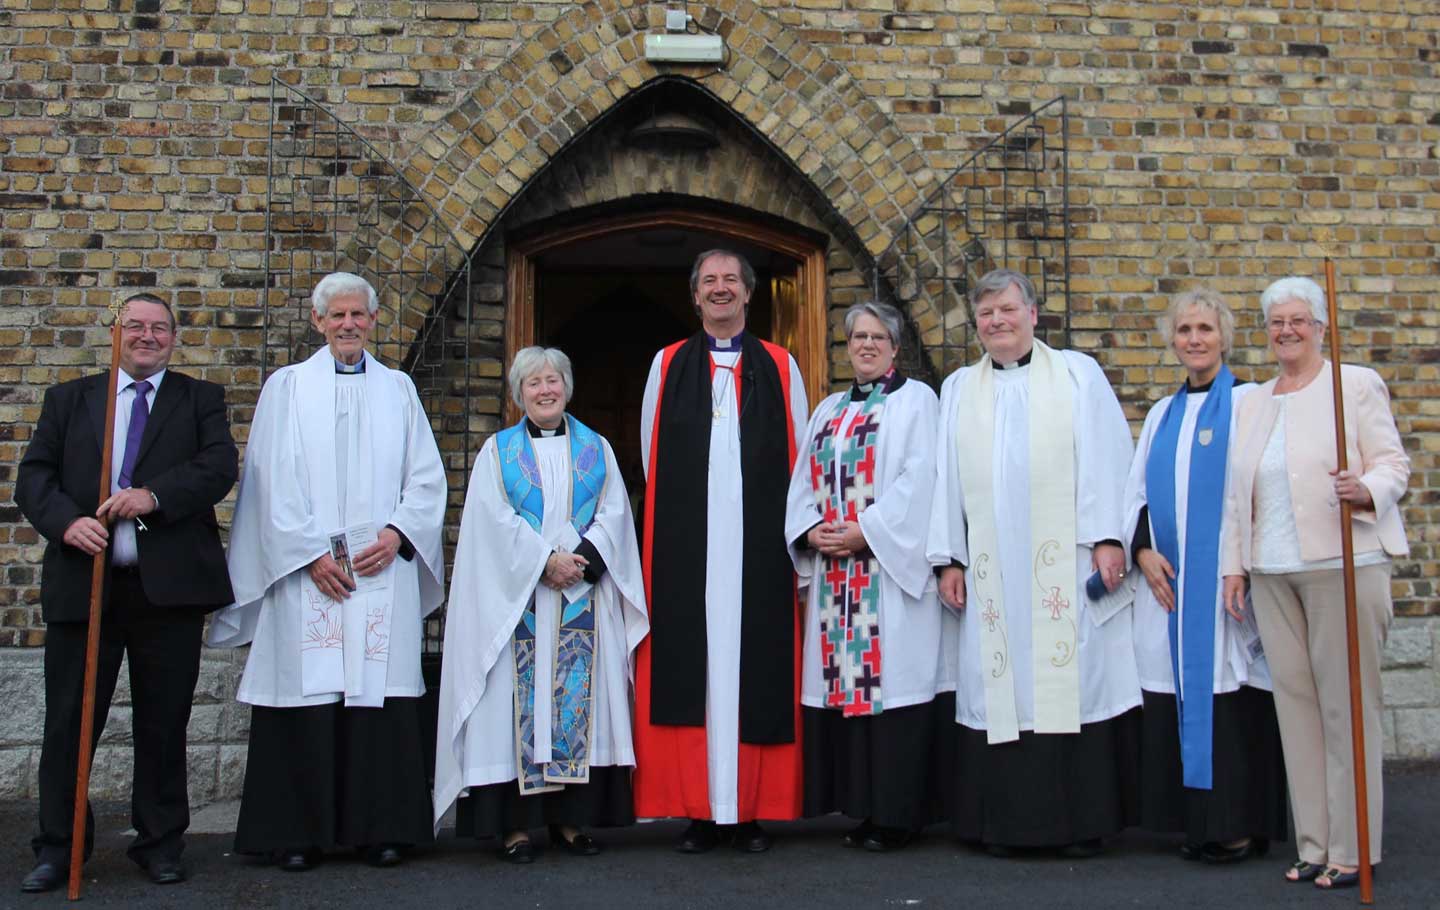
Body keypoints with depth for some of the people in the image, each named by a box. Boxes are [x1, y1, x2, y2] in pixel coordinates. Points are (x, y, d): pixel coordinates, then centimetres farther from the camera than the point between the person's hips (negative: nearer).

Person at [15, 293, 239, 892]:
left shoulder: (201, 399, 10)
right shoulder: (68, 399, 15)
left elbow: (221, 465, -5)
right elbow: (33, 475, 5)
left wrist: (154, 496, -20)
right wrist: (67, 521, -14)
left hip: (169, 586, -1)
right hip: (82, 580, 1)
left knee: (164, 723, 7)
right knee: (69, 720, 5)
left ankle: (160, 843, 20)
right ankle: (58, 846, 19)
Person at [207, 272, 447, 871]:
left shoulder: (397, 389, 14)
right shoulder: (287, 386, 8)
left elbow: (427, 477, 10)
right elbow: (273, 482, 1)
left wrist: (396, 533, -6)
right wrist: (310, 554, -8)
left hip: (383, 570, 2)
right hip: (306, 572, -1)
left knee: (381, 695, 0)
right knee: (308, 700, -2)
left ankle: (380, 827, 9)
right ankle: (298, 832, 8)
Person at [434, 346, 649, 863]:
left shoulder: (596, 449, 14)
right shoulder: (498, 451, 9)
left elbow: (614, 513, 5)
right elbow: (496, 520, -3)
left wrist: (582, 558, -11)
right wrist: (546, 561, -13)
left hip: (584, 597, 2)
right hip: (518, 599, -1)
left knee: (579, 701, -1)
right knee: (521, 703, -4)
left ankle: (569, 818, 7)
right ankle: (515, 824, 0)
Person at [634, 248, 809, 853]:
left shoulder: (780, 367, 9)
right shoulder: (667, 365, 10)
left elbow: (800, 460, 8)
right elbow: (651, 457, 12)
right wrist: (682, 513, 10)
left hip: (758, 548, 0)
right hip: (685, 549, 0)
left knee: (757, 670, 0)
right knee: (689, 671, -1)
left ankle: (752, 811, 8)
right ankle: (698, 811, 6)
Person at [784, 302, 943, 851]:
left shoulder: (915, 400, 2)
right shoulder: (829, 409, 20)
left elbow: (919, 479, -9)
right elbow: (803, 481, 16)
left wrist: (865, 531, -15)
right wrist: (811, 531, -3)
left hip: (888, 568, -6)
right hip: (832, 572, 6)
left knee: (889, 678, -6)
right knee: (841, 680, 5)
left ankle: (896, 813, 1)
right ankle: (860, 805, 14)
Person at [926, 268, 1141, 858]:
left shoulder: (1078, 374, 8)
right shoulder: (958, 388, 16)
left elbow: (1105, 459, 0)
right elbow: (947, 477, 12)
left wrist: (1108, 538, -9)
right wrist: (949, 558, 5)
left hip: (1066, 564, -2)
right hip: (991, 570, 2)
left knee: (1076, 683, -1)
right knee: (998, 689, 1)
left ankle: (1084, 819, 8)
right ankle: (1003, 820, 10)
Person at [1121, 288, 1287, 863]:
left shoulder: (1249, 403, 0)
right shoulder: (1161, 415, 17)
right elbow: (1137, 492, 15)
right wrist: (1142, 550, -2)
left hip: (1226, 579, -5)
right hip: (1167, 581, 5)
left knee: (1228, 698, -4)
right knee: (1179, 698, 6)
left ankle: (1241, 823, 6)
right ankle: (1198, 821, 15)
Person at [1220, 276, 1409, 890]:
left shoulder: (1356, 384, 3)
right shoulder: (1254, 402, 17)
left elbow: (1393, 462, -2)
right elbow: (1238, 491, 17)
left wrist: (1367, 490, -24)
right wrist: (1233, 565, 12)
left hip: (1342, 564, -5)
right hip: (1272, 573, 5)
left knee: (1346, 702, -3)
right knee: (1295, 701, 4)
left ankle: (1352, 850, 6)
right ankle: (1314, 845, 11)